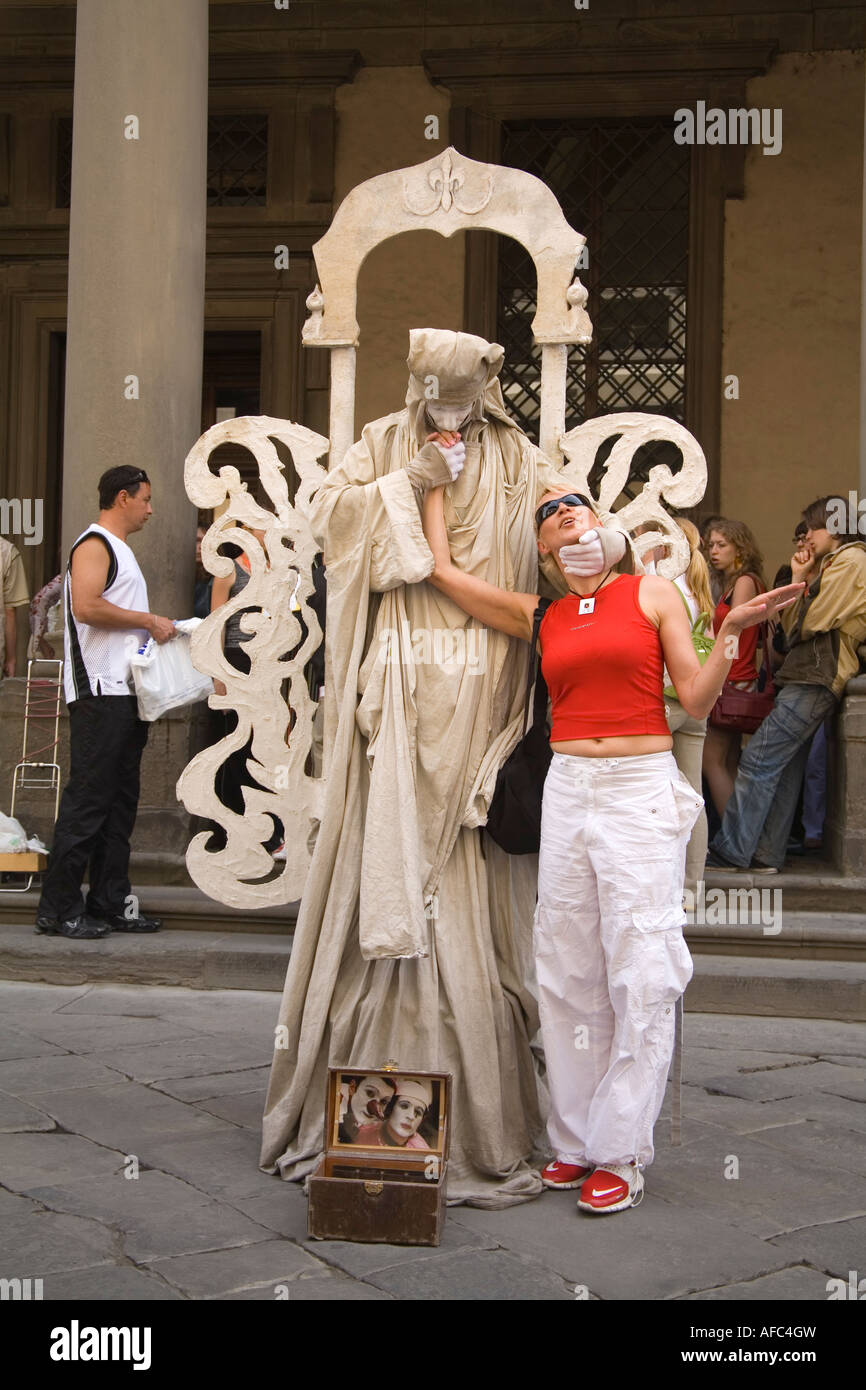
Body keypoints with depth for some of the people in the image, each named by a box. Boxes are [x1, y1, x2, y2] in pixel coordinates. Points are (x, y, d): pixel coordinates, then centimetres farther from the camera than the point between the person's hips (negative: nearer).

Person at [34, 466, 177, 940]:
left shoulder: (120, 550, 23)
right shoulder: (94, 545, -7)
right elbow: (87, 607, -22)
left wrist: (160, 629, 14)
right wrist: (150, 621, -15)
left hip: (126, 691, 10)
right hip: (99, 691, -10)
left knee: (120, 800, 10)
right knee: (88, 799, -9)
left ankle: (109, 904, 14)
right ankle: (58, 908, -5)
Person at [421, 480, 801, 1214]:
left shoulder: (653, 591, 4)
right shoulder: (540, 616, 12)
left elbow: (696, 702, 1)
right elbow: (443, 570, 10)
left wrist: (732, 631, -12)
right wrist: (437, 480, 19)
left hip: (642, 793, -3)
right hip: (567, 790, 3)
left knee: (640, 973, -3)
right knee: (569, 969, 7)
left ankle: (620, 1151, 6)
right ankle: (575, 1139, 19)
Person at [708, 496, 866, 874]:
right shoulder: (830, 565, 25)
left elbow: (813, 623, -14)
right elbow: (792, 628, 17)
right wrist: (799, 580, 8)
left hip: (815, 680, -10)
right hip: (805, 677, 10)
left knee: (758, 760, -12)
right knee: (785, 766, 7)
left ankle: (731, 852, -11)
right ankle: (766, 855, 8)